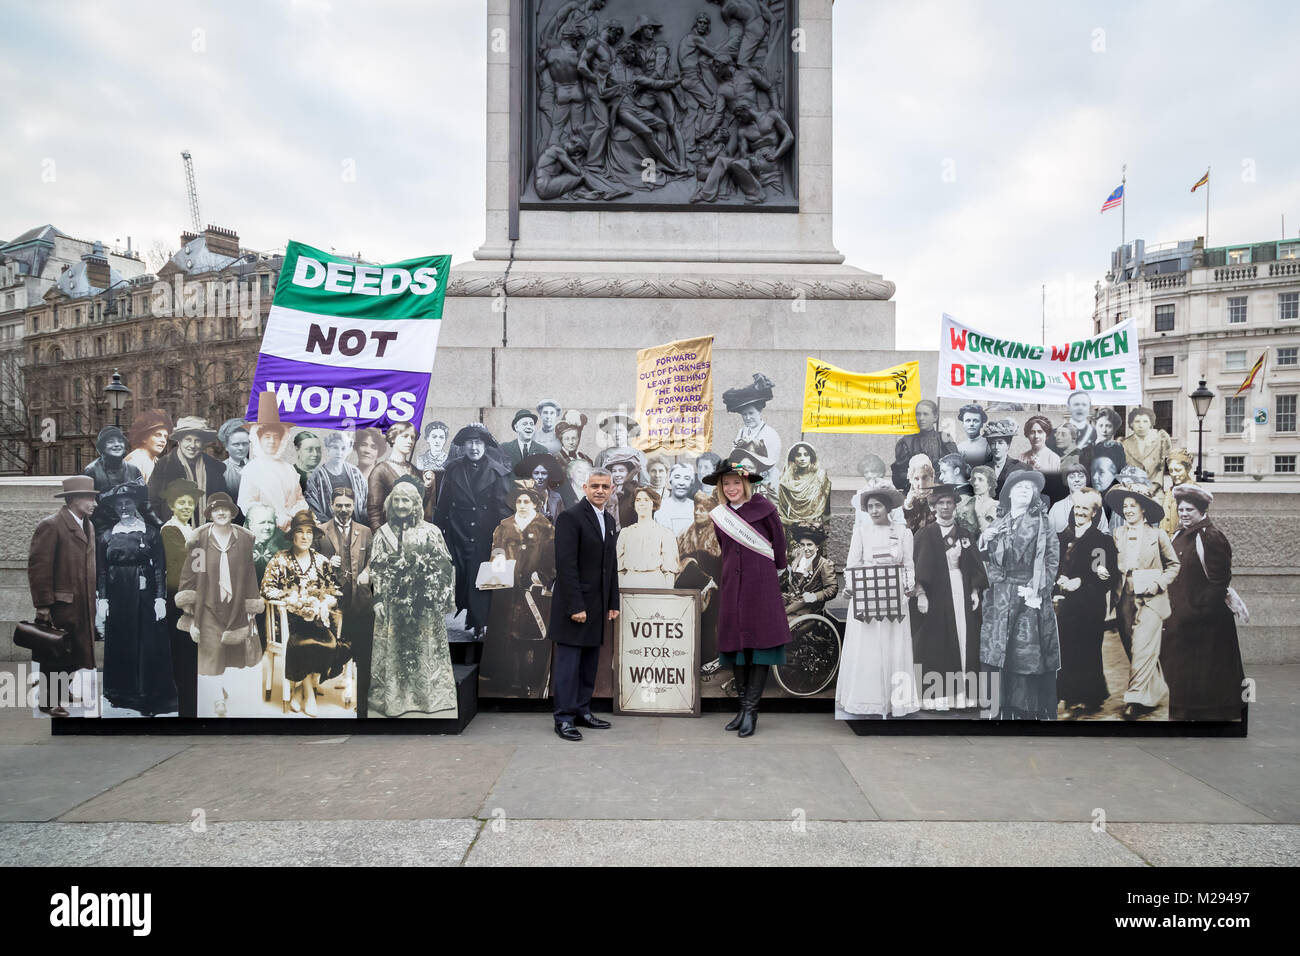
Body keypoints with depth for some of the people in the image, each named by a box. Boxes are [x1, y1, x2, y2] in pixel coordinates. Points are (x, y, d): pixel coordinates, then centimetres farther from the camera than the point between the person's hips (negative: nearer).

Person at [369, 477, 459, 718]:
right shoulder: (383, 533, 5)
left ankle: (429, 696, 15)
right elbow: (376, 569, 4)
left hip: (425, 605, 0)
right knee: (393, 650, 4)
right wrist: (377, 599, -4)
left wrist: (446, 598, -1)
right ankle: (393, 698, 14)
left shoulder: (431, 531, 2)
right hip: (393, 604, 1)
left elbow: (444, 567, 3)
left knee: (426, 650, 5)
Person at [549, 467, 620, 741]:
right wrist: (575, 606, -19)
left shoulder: (609, 522, 14)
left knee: (589, 663, 12)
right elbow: (566, 564, -16)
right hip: (574, 604, -7)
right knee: (568, 663, -1)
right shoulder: (570, 517, -11)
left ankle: (582, 711, 23)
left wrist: (613, 603, 13)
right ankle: (564, 719, 8)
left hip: (598, 606, 8)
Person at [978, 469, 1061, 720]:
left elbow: (1052, 558, -3)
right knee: (1000, 654, 3)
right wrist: (984, 541, -3)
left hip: (1029, 597, -3)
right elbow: (988, 562, 15)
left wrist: (1037, 589, -12)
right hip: (1000, 598, 4)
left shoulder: (1040, 522, 3)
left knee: (1030, 657, -4)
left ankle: (1034, 711, 5)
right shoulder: (997, 525, 13)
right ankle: (1006, 709, 11)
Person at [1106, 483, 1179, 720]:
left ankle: (1136, 698, -11)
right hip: (1126, 599, 4)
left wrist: (1158, 584, -4)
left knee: (1143, 647, -12)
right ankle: (1156, 693, 23)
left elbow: (1174, 564, 9)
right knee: (1132, 647, 6)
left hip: (1150, 599, -4)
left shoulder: (1157, 535, 3)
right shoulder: (1117, 534, 10)